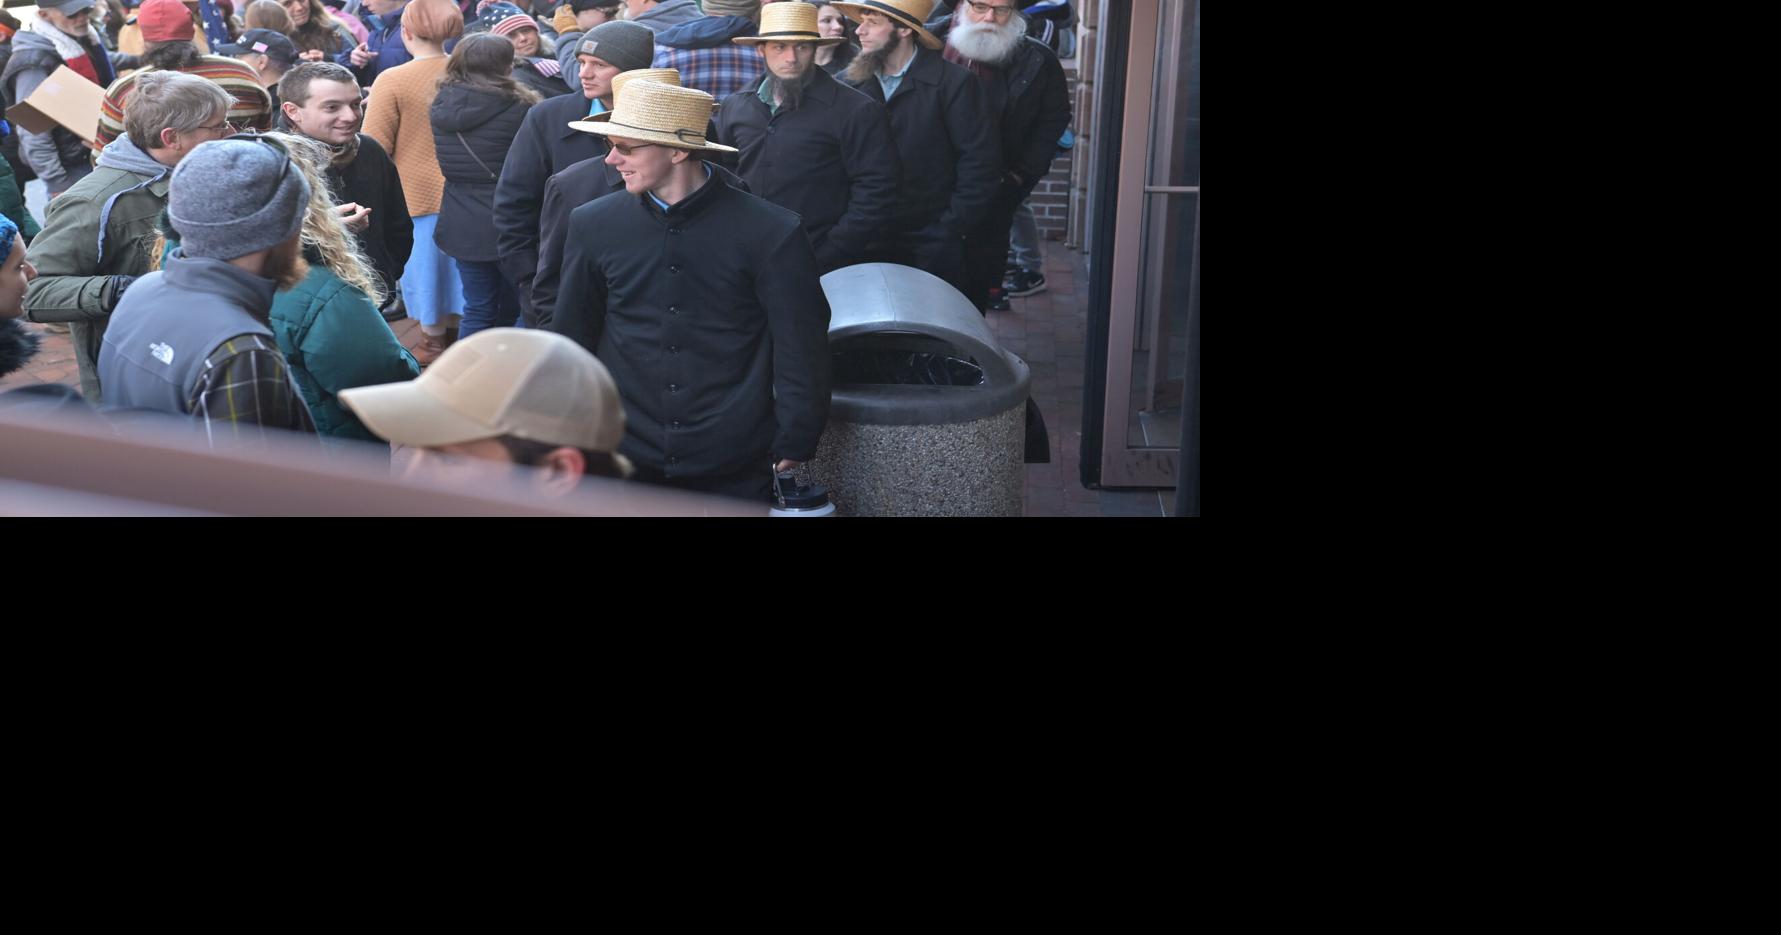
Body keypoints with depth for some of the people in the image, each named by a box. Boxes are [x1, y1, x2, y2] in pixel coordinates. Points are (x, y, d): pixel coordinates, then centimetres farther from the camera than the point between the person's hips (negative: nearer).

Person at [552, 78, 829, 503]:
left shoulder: (772, 233, -8)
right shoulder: (593, 225, 2)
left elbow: (801, 350, -5)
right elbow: (571, 337, 11)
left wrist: (792, 444, -6)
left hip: (734, 472, -2)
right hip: (619, 462, 3)